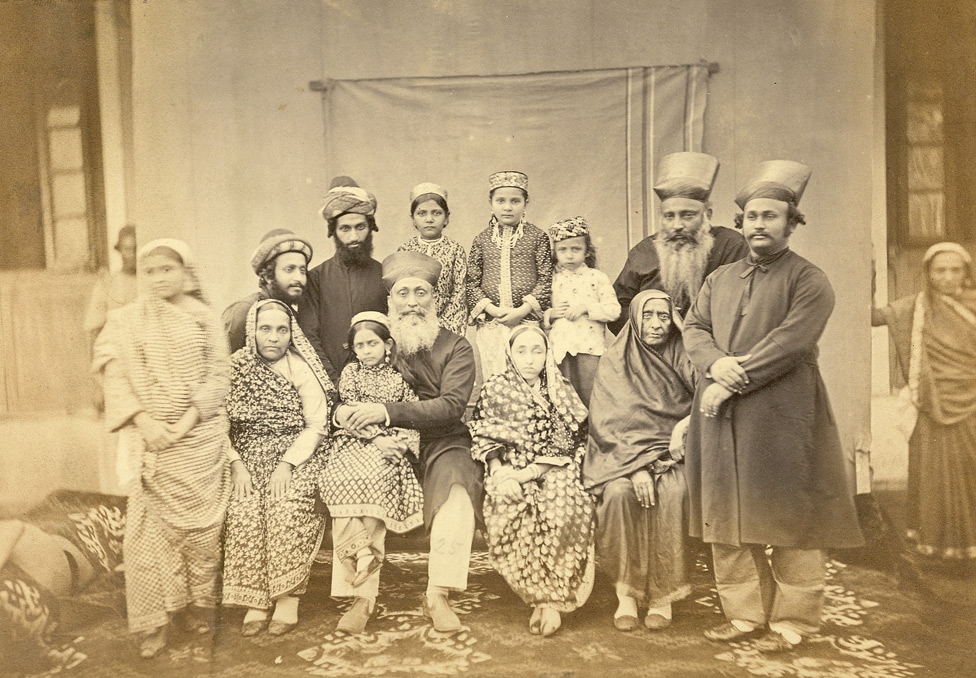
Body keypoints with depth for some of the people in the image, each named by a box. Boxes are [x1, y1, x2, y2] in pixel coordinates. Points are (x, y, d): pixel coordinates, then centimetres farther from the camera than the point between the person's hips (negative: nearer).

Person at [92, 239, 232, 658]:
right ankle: (156, 620, 10)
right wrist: (143, 421, -13)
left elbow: (218, 376, 0)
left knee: (201, 523, 5)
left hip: (201, 438, 0)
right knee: (151, 526, -1)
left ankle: (197, 604, 21)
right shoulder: (125, 321, 6)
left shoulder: (204, 318, 5)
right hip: (151, 440, 0)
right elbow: (115, 377, 0)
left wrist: (188, 419, -12)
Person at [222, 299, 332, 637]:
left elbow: (316, 426, -5)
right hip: (249, 456, 2)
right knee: (243, 509, -22)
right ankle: (256, 600, -11)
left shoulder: (302, 369, -2)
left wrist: (287, 463, -16)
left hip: (297, 454, -2)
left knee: (287, 505, -26)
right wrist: (236, 464, -11)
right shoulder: (234, 367, 4)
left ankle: (288, 599, -14)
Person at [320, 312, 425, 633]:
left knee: (370, 478, -29)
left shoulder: (400, 377, 13)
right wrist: (376, 437, -11)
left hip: (389, 447, -1)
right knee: (342, 478, -29)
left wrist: (401, 444, -10)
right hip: (354, 444, 1)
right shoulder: (351, 372, 14)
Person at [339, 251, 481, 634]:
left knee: (456, 479, -34)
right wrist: (344, 411, -16)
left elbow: (451, 405, -13)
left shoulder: (455, 348, 3)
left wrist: (387, 412, -26)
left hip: (441, 445, -1)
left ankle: (438, 595, -28)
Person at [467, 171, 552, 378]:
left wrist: (522, 310, -12)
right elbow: (472, 281, 5)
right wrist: (491, 309, -9)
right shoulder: (482, 240, 8)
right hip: (491, 324, 2)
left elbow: (546, 279, -3)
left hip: (528, 321, -1)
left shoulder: (537, 237, 2)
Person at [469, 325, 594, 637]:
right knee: (506, 504, -31)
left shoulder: (561, 391, 8)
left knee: (564, 504, -32)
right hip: (508, 471, 0)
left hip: (550, 471, 0)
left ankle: (551, 598, -20)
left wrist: (530, 472, -12)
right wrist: (499, 472, -14)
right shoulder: (495, 388, 9)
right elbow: (484, 439, 4)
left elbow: (566, 446, 1)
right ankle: (545, 598, -19)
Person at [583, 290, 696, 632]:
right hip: (622, 455, -1)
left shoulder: (683, 359, 10)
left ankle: (662, 594, -18)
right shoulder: (614, 362, 5)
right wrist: (637, 465, -20)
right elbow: (609, 421, -6)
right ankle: (626, 592, -18)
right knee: (619, 492, -32)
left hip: (672, 454, 1)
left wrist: (686, 424, -21)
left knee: (674, 491, -31)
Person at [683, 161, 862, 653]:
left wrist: (733, 381, -17)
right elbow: (694, 329, 9)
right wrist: (716, 363, -13)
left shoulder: (809, 281, -1)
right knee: (726, 521, 8)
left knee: (788, 522, 1)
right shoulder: (719, 280, 18)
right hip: (721, 420, 5)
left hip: (781, 420, -5)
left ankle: (793, 623, 15)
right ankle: (744, 613, 21)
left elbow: (790, 342, -14)